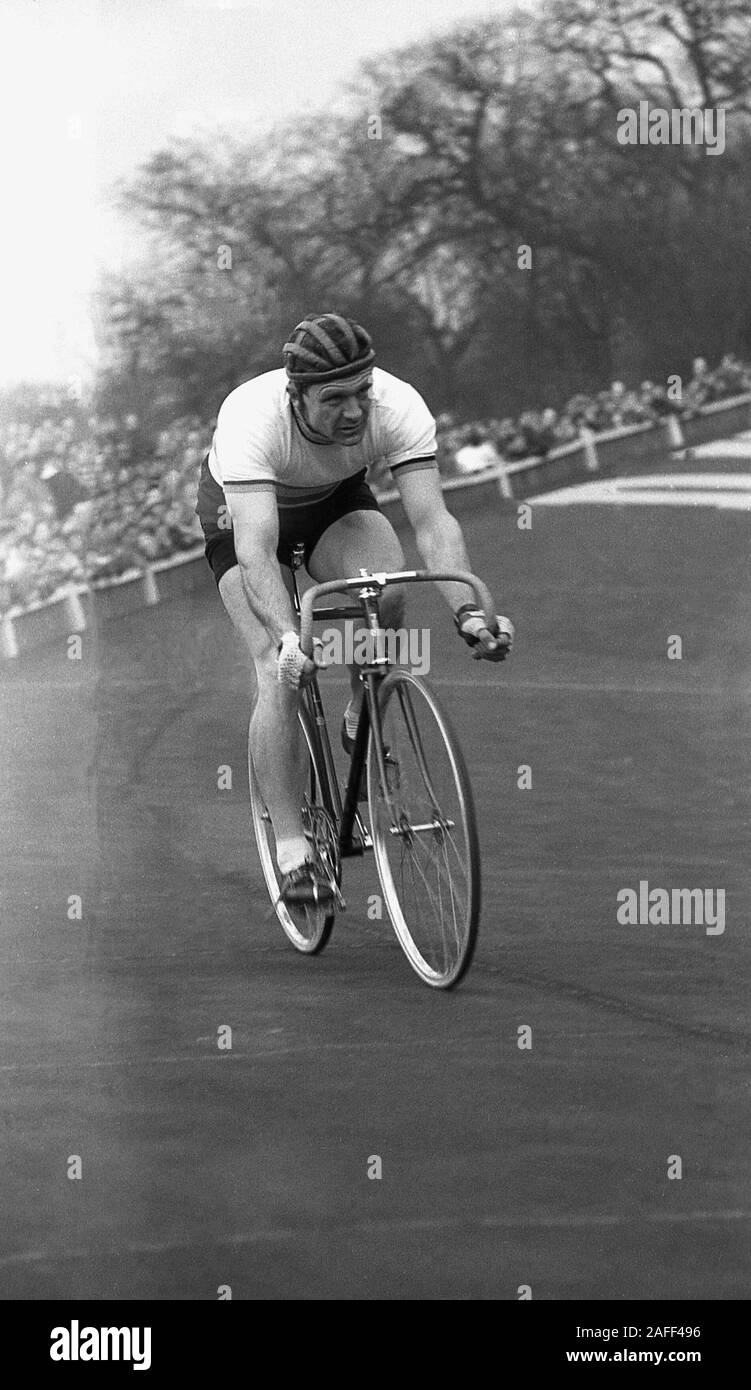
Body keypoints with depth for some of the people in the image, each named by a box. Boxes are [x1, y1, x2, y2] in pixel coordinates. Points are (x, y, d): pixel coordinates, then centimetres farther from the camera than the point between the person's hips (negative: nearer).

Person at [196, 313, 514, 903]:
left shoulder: (399, 407, -33)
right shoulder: (251, 419, -41)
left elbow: (433, 520, -39)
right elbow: (256, 550, -49)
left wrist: (467, 612, -55)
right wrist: (287, 637, -65)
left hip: (337, 501, 2)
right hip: (243, 511, -2)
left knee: (387, 595, -30)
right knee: (281, 673, -21)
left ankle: (362, 717, -1)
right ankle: (293, 852, -14)